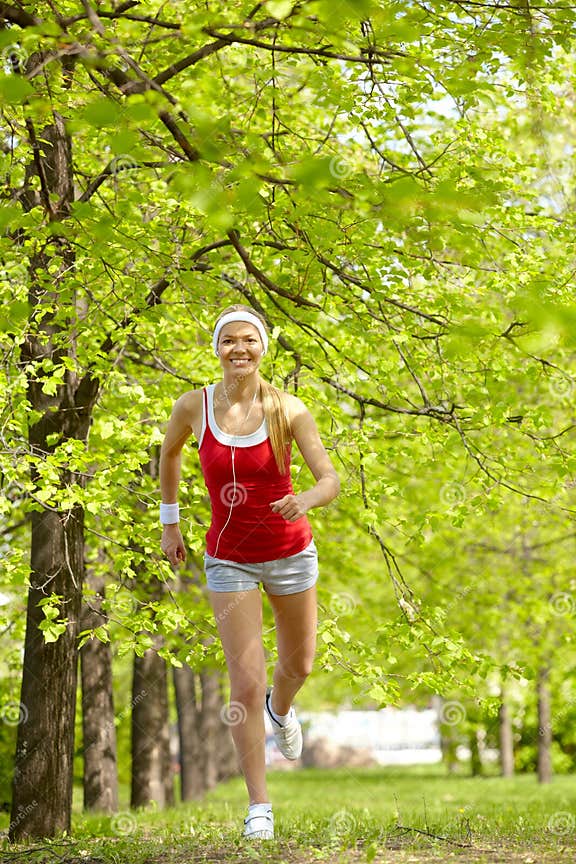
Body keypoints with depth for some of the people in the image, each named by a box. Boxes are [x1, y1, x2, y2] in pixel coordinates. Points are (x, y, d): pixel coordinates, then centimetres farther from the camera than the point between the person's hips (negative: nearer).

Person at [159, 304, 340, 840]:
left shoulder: (288, 410, -15)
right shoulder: (194, 407, -10)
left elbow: (331, 480, -16)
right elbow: (169, 451, 11)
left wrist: (306, 500, -39)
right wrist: (170, 522, 13)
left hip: (290, 551, 1)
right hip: (229, 558, -1)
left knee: (297, 665, 20)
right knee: (246, 681, -8)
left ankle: (280, 712, 57)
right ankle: (258, 807, 2)